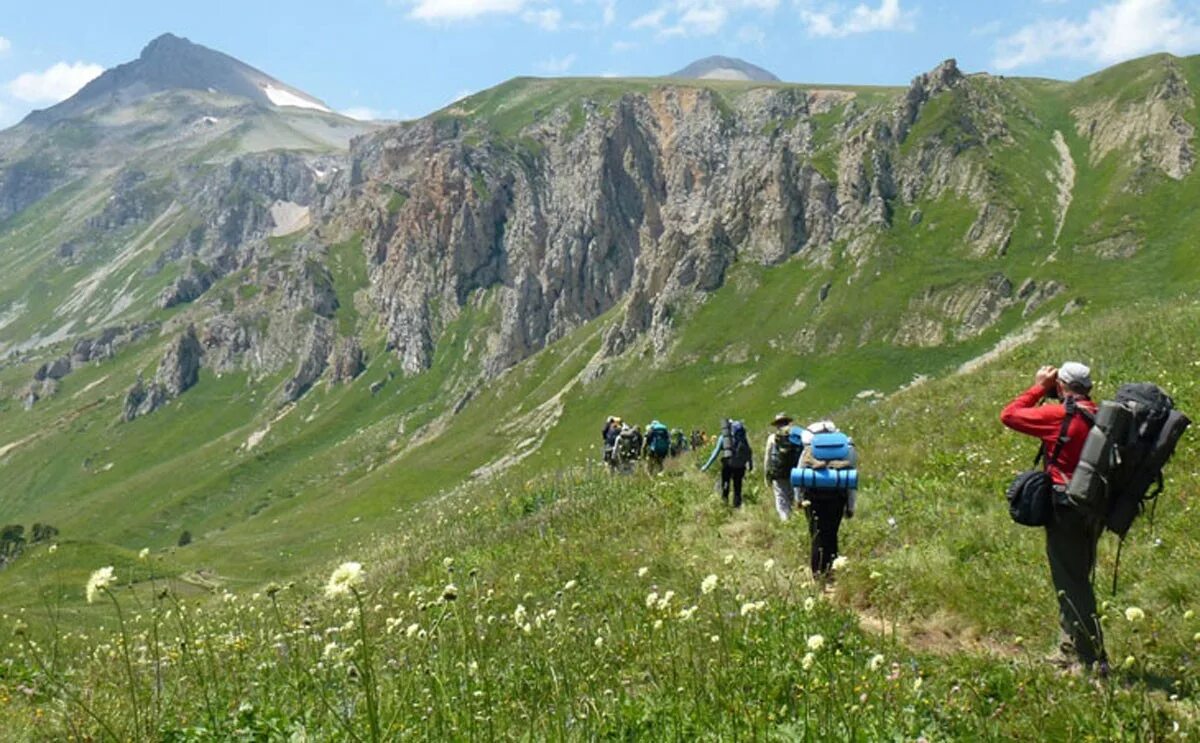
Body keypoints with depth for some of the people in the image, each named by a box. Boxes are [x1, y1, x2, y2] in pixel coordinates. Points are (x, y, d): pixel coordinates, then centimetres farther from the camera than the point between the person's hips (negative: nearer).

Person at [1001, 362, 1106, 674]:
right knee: (1076, 581, 19)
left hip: (1066, 509, -8)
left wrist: (1039, 387, 2)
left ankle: (1093, 658, -1)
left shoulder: (1060, 414, -15)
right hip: (1095, 510, 8)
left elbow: (1009, 415, -8)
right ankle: (1071, 652, 29)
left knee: (1071, 584, -2)